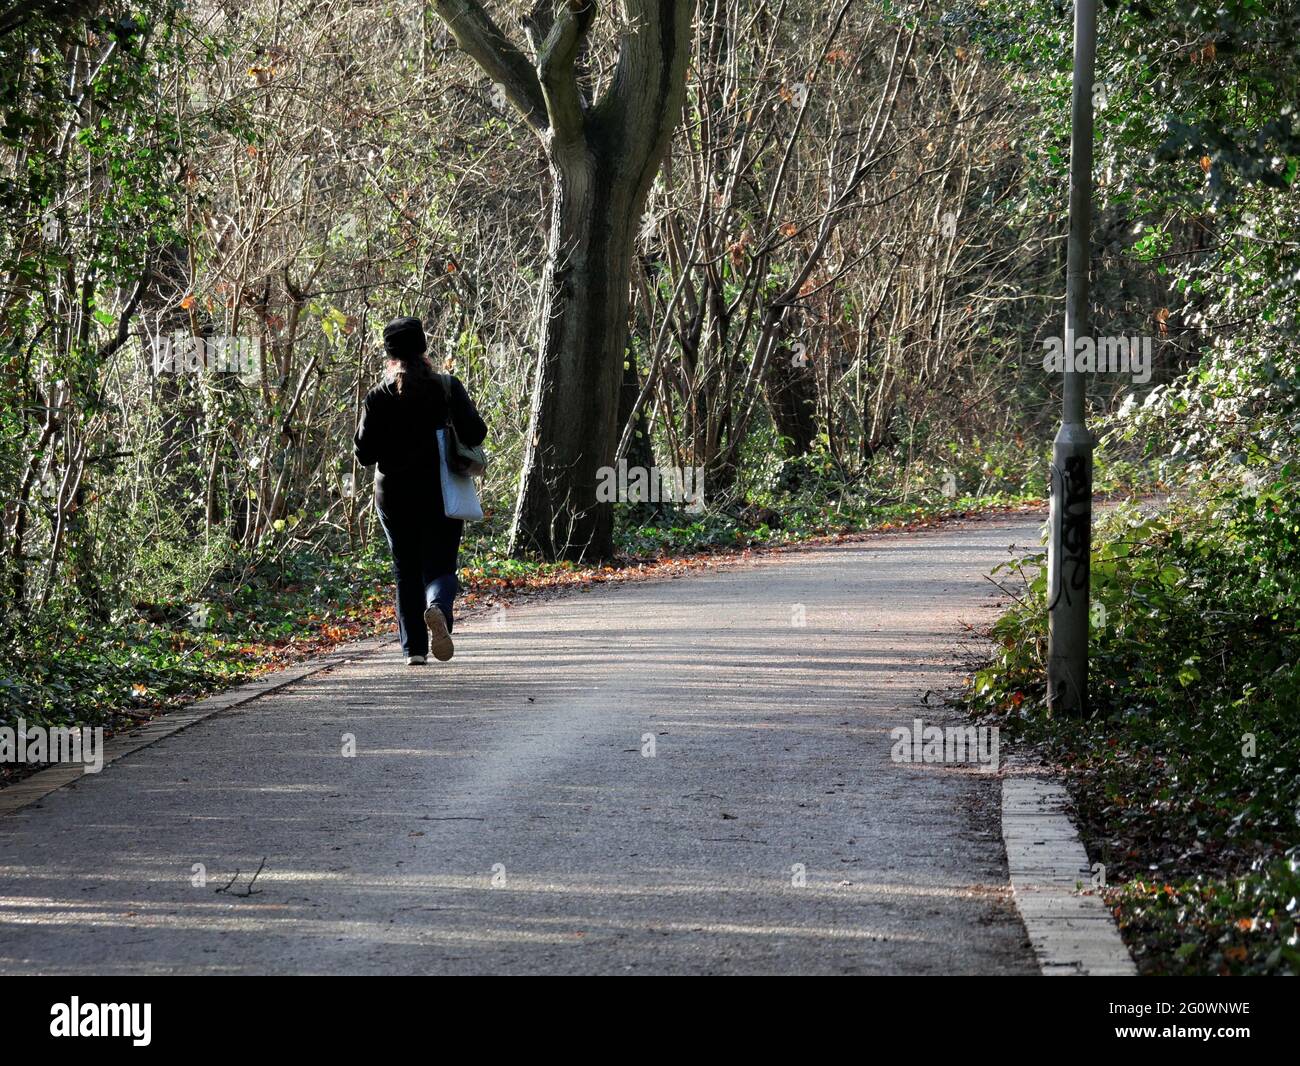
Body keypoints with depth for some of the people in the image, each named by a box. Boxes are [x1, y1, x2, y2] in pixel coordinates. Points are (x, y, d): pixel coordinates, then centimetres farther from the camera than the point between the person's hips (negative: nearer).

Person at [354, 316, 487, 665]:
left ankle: (414, 648, 6)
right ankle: (438, 608, -30)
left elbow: (365, 454, -4)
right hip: (441, 493, 0)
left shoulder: (378, 397, -5)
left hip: (394, 495, 0)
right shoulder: (448, 387, -4)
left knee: (406, 571, 11)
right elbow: (475, 434, -7)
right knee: (440, 566, 4)